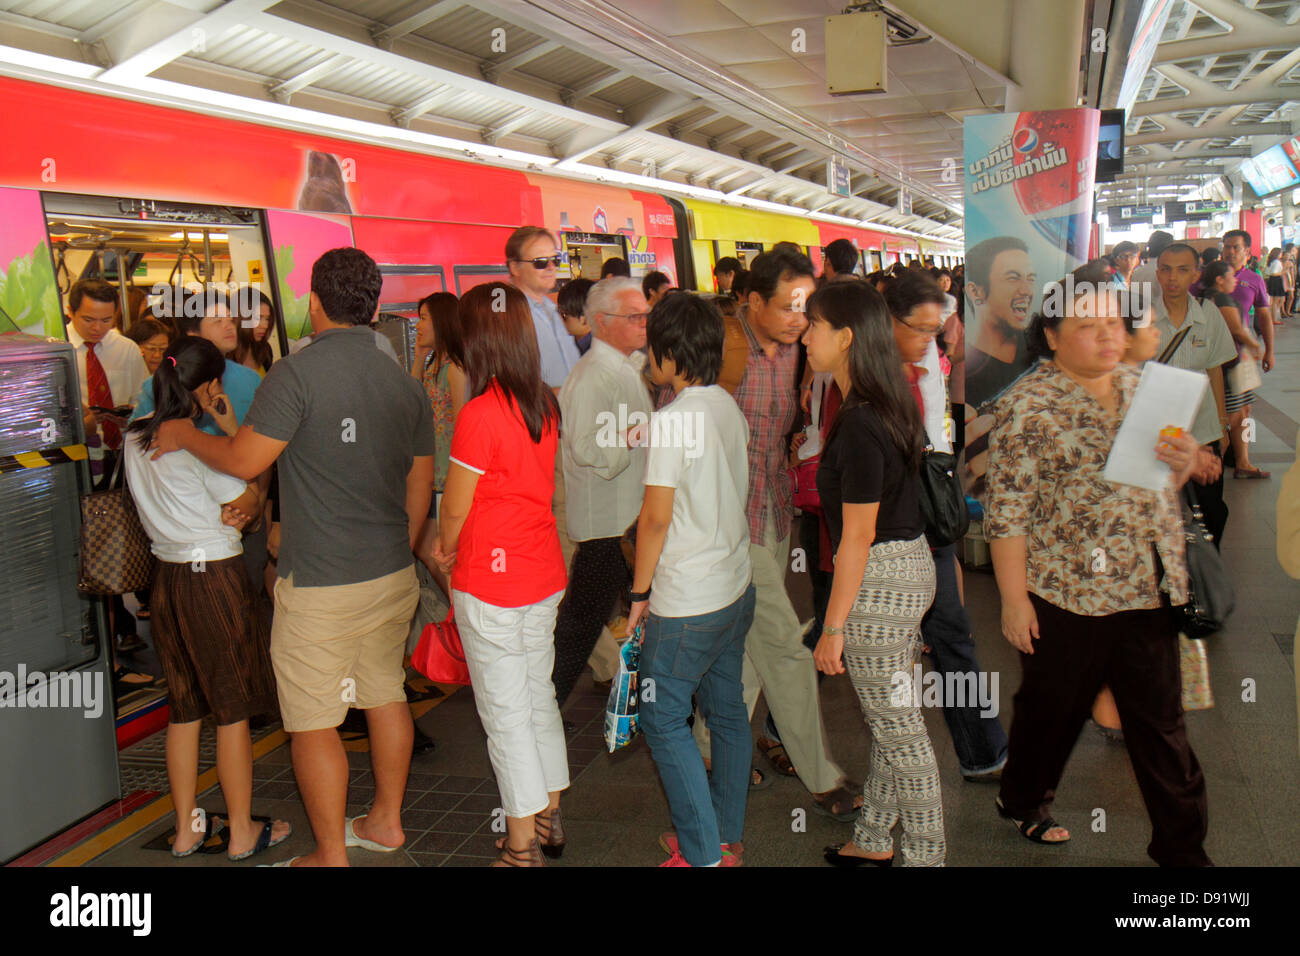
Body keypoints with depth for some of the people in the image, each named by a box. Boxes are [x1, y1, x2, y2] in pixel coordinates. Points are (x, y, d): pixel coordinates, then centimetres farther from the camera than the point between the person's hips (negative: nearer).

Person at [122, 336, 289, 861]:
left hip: (167, 576, 7)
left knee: (182, 710, 16)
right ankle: (242, 832, 15)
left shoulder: (135, 437, 5)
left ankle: (185, 830, 25)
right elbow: (248, 501, -10)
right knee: (232, 709, 5)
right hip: (215, 576, -7)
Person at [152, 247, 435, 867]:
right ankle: (387, 821, 35)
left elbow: (244, 460, -12)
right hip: (392, 577, 7)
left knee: (313, 723, 5)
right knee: (386, 694, 20)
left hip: (319, 584, -7)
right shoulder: (404, 382, 5)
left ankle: (330, 855, 16)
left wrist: (184, 436, 8)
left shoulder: (297, 374, -15)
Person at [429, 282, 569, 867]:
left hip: (491, 585, -7)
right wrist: (459, 543, 13)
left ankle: (522, 849, 15)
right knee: (539, 698, 19)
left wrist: (445, 552, 10)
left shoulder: (480, 414, -21)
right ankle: (549, 820, 33)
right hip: (544, 574, 7)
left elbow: (455, 507, -11)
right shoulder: (545, 406, 1)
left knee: (505, 714, 4)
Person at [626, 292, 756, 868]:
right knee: (726, 710, 16)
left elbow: (656, 518, -18)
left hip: (687, 603, -8)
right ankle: (727, 837, 28)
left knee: (663, 719, 4)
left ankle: (702, 854, 9)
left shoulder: (672, 420, -19)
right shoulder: (730, 408, 5)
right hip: (736, 587, 8)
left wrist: (639, 592, -5)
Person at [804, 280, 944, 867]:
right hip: (911, 563, 10)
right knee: (888, 722, 20)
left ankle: (925, 857, 18)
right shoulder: (888, 407, 7)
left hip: (880, 579, -10)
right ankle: (873, 841, 35)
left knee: (899, 730, 4)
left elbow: (858, 536, -21)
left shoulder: (860, 426, -22)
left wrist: (833, 627, -15)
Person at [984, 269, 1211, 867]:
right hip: (1065, 595, -4)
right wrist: (1014, 598, -13)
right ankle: (1022, 802, 40)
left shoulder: (1141, 387, 8)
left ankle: (1181, 846, 24)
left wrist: (1183, 464, -5)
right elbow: (1007, 511, -12)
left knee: (1161, 722, 10)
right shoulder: (1029, 404, -10)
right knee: (1051, 711, 15)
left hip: (1147, 592, 5)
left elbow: (1160, 484, 18)